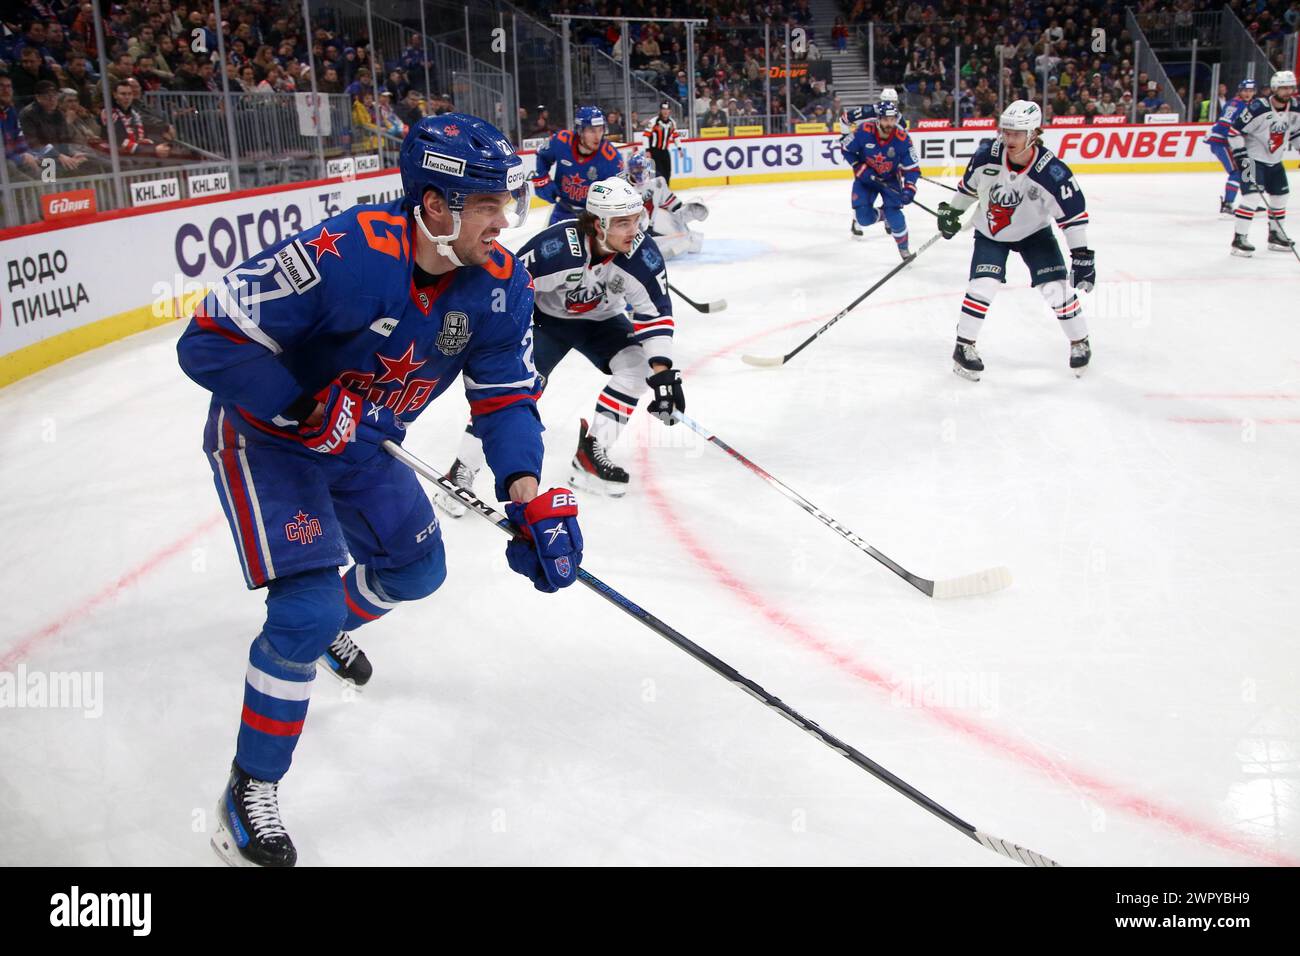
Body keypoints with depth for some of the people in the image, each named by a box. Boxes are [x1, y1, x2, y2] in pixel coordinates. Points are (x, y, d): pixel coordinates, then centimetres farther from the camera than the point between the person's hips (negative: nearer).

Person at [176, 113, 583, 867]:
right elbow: (210, 339, -30)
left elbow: (507, 395, -12)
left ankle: (331, 628, 53)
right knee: (307, 606, -18)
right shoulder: (341, 255, -35)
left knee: (418, 570, 17)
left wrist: (527, 494, -27)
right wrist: (305, 411, -34)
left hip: (362, 442, 7)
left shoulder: (500, 284, -16)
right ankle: (251, 792, 2)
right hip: (266, 436, -6)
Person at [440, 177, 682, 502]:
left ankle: (591, 455, -8)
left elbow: (655, 313, -17)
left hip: (599, 319, 4)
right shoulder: (556, 245, -36)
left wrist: (663, 369, -27)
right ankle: (461, 472, -14)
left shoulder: (643, 254, -25)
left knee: (637, 363, -18)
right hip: (544, 314, -4)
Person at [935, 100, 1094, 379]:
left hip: (1034, 232, -1)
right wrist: (951, 211, 10)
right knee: (983, 285, -14)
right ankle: (963, 346, 1)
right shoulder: (987, 156, -22)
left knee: (1056, 288, -8)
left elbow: (1074, 213, -21)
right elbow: (969, 185, 1)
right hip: (990, 232, 1)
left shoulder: (1051, 172, -29)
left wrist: (1082, 255, -22)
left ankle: (1079, 342, 15)